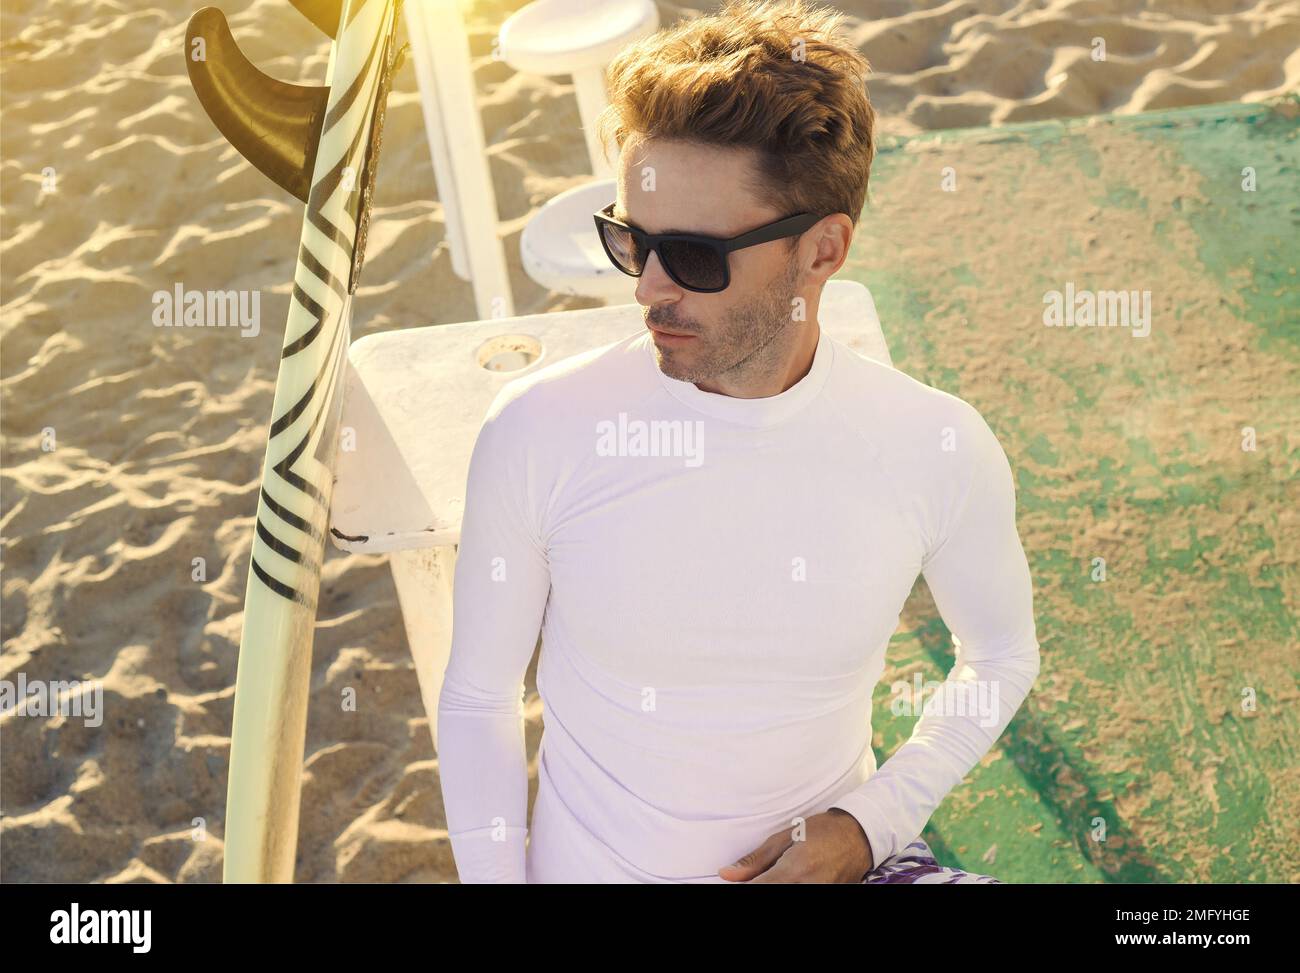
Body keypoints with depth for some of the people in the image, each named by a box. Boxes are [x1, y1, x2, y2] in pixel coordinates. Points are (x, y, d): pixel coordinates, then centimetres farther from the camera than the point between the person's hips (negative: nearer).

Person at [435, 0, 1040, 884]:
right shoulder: (538, 431, -20)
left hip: (822, 860, -2)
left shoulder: (939, 449, -17)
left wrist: (872, 824, -9)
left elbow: (1001, 658, 2)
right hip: (593, 863, 3)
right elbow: (478, 698, -7)